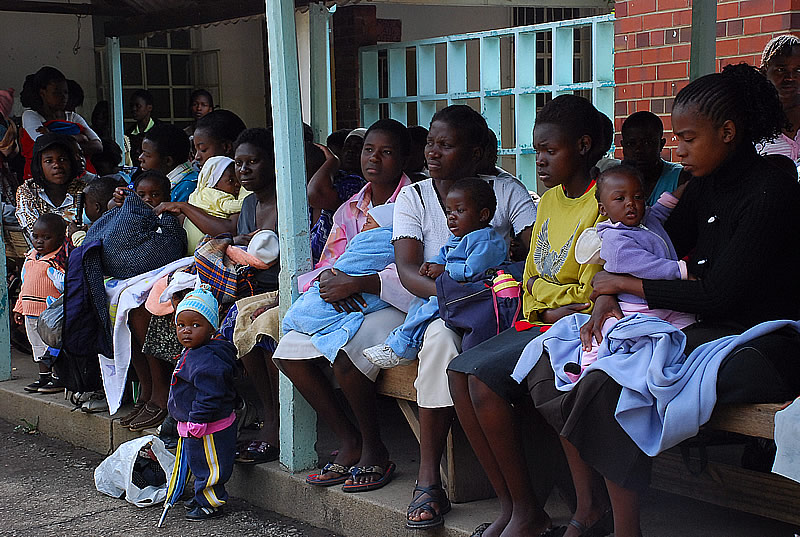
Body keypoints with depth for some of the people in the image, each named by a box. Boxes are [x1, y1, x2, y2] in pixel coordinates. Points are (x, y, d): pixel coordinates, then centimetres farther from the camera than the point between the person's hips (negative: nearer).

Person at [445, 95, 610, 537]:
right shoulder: (549, 200, 16)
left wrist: (540, 288, 0)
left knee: (484, 377, -23)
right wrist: (552, 306, -2)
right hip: (538, 321, 9)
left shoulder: (603, 203, -11)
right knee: (458, 371, -11)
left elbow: (587, 297, -15)